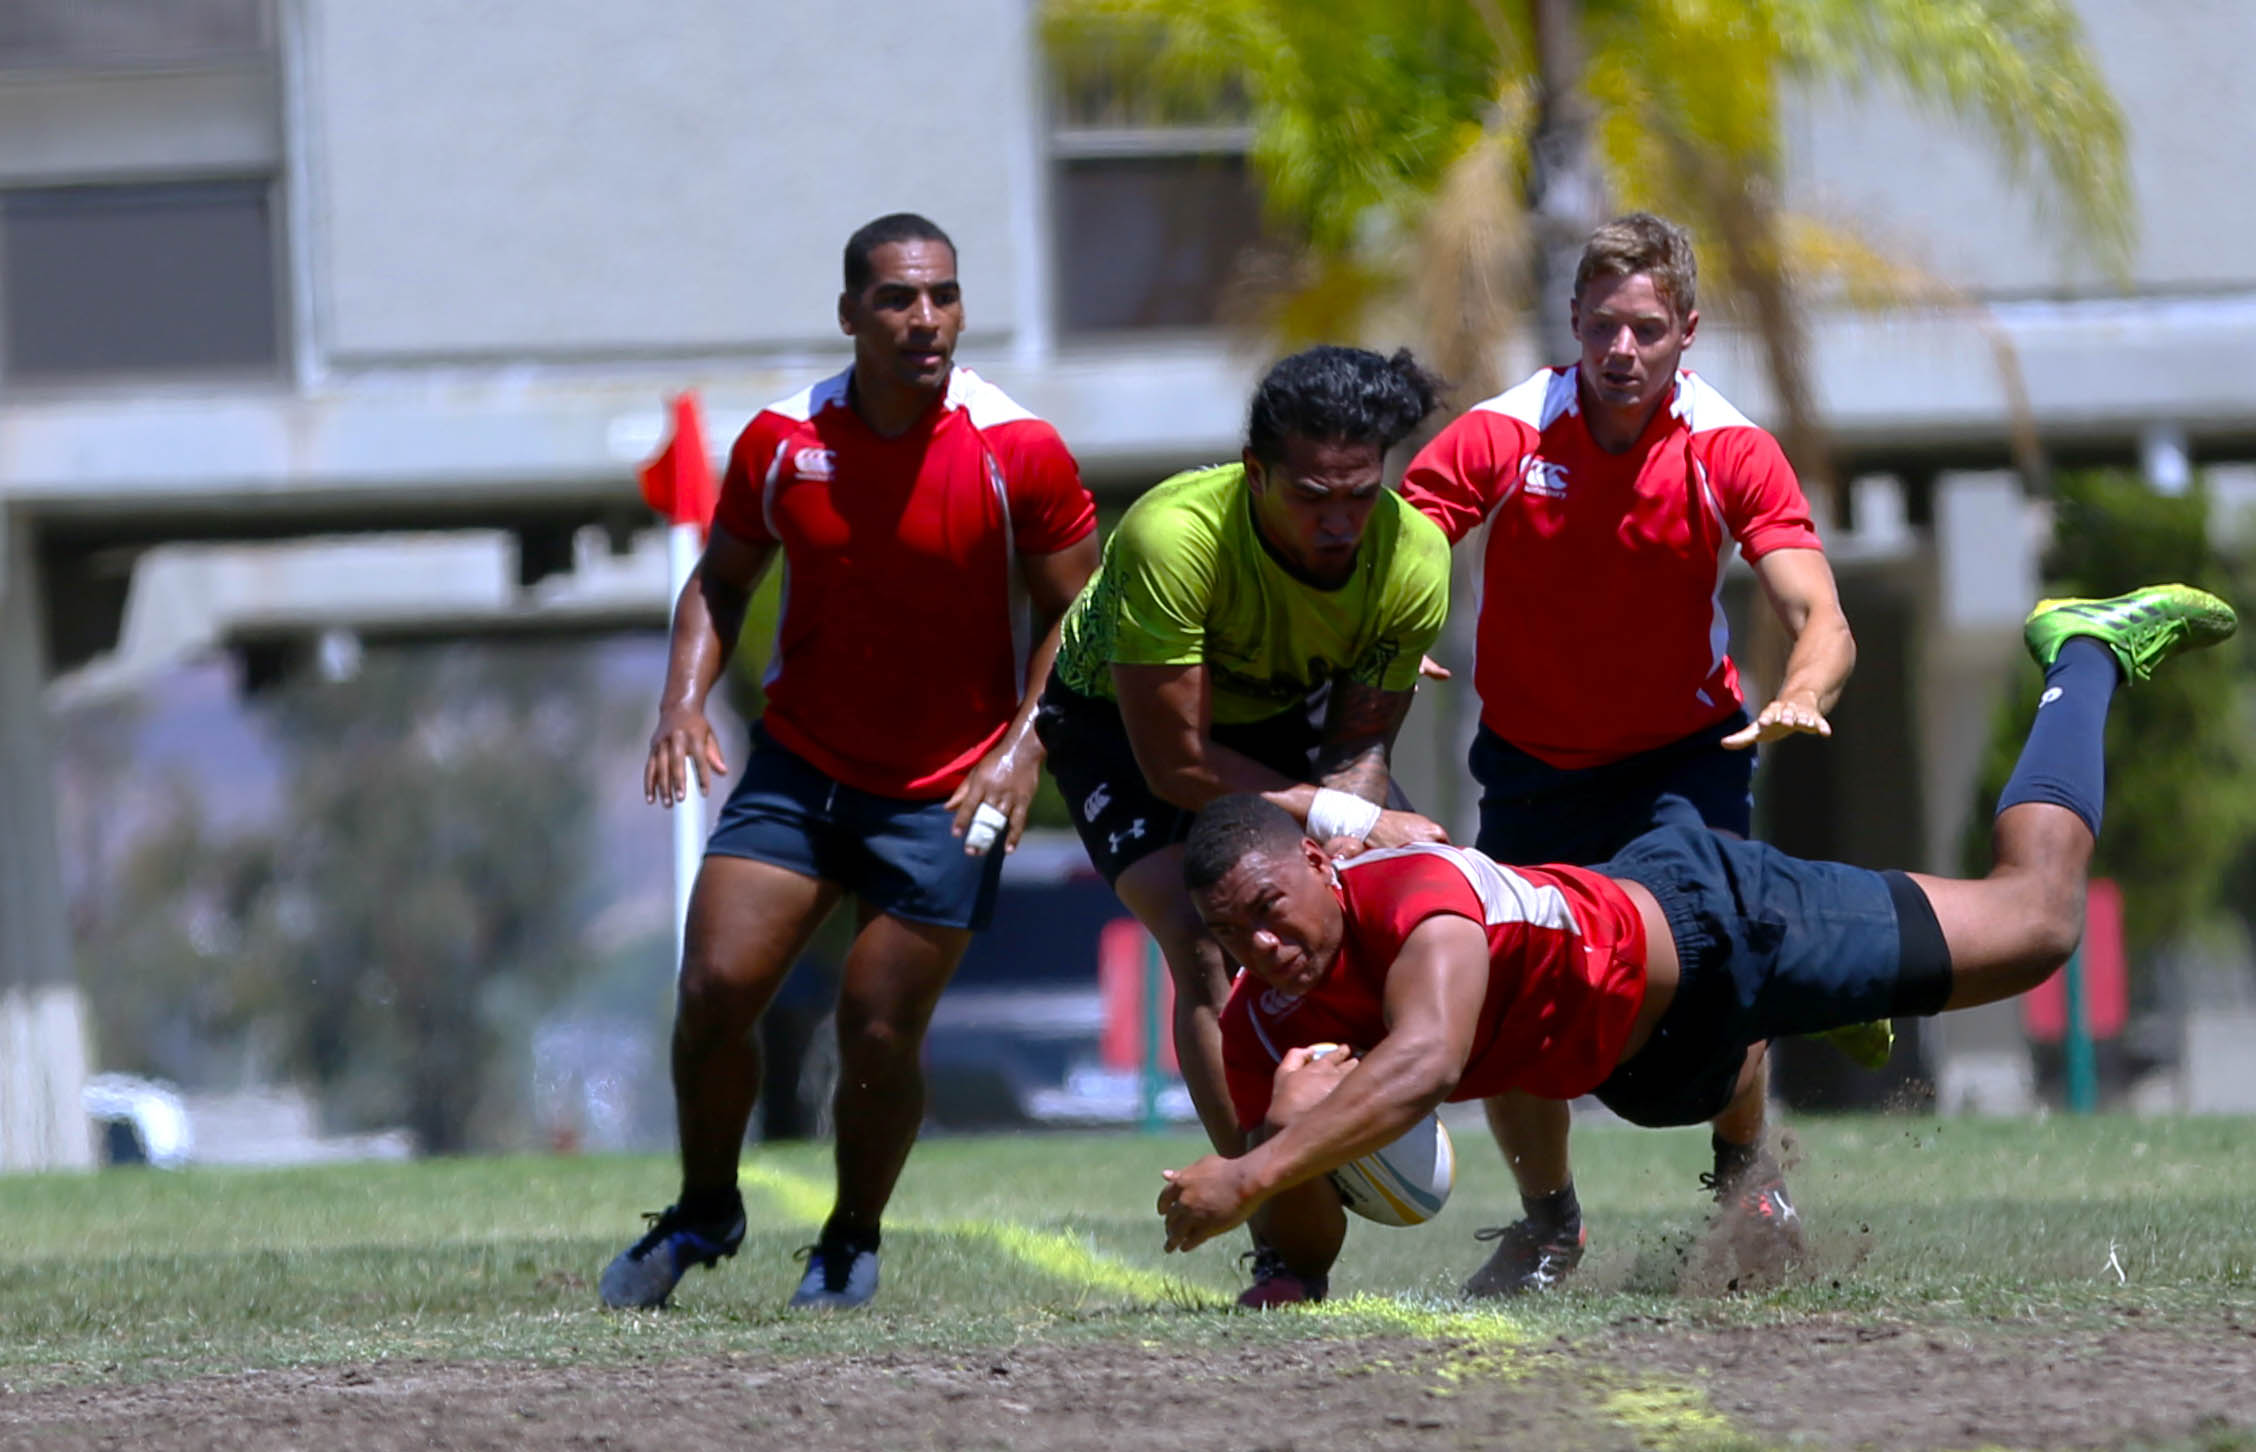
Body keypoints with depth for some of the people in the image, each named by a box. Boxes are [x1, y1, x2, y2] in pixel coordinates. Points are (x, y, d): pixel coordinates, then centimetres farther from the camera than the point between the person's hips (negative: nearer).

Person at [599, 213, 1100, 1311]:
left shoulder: (1019, 451, -12)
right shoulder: (782, 440, -6)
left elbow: (1073, 613, -3)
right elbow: (721, 578, 9)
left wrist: (1023, 746, -16)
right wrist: (686, 698, -7)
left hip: (945, 794, -2)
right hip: (798, 764, 2)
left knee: (878, 1034, -3)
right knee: (716, 987, -8)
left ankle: (852, 1242, 23)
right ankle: (703, 1213, 17)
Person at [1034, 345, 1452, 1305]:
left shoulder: (1414, 557, -26)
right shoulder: (1173, 537, -39)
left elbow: (1361, 742, -16)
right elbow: (1176, 763, -31)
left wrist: (1346, 842, -37)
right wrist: (1341, 820, -33)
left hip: (1279, 718, 5)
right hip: (1118, 719, -5)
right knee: (1204, 941, -23)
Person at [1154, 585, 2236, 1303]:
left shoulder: (1411, 891, -41)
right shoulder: (1262, 1031, -22)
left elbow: (1424, 1060, -60)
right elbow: (1307, 1251, -15)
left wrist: (1252, 1175, -68)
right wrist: (1289, 1138, -38)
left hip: (1695, 922, -6)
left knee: (2036, 918, 9)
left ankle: (2086, 654, 30)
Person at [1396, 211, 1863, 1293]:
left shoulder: (1729, 453, -16)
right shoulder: (1502, 436, -17)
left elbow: (1819, 617, -23)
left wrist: (1800, 696, -46)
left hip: (1685, 752, -1)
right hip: (1531, 756, 1)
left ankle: (1745, 1175, 12)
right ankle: (1548, 1221, 18)